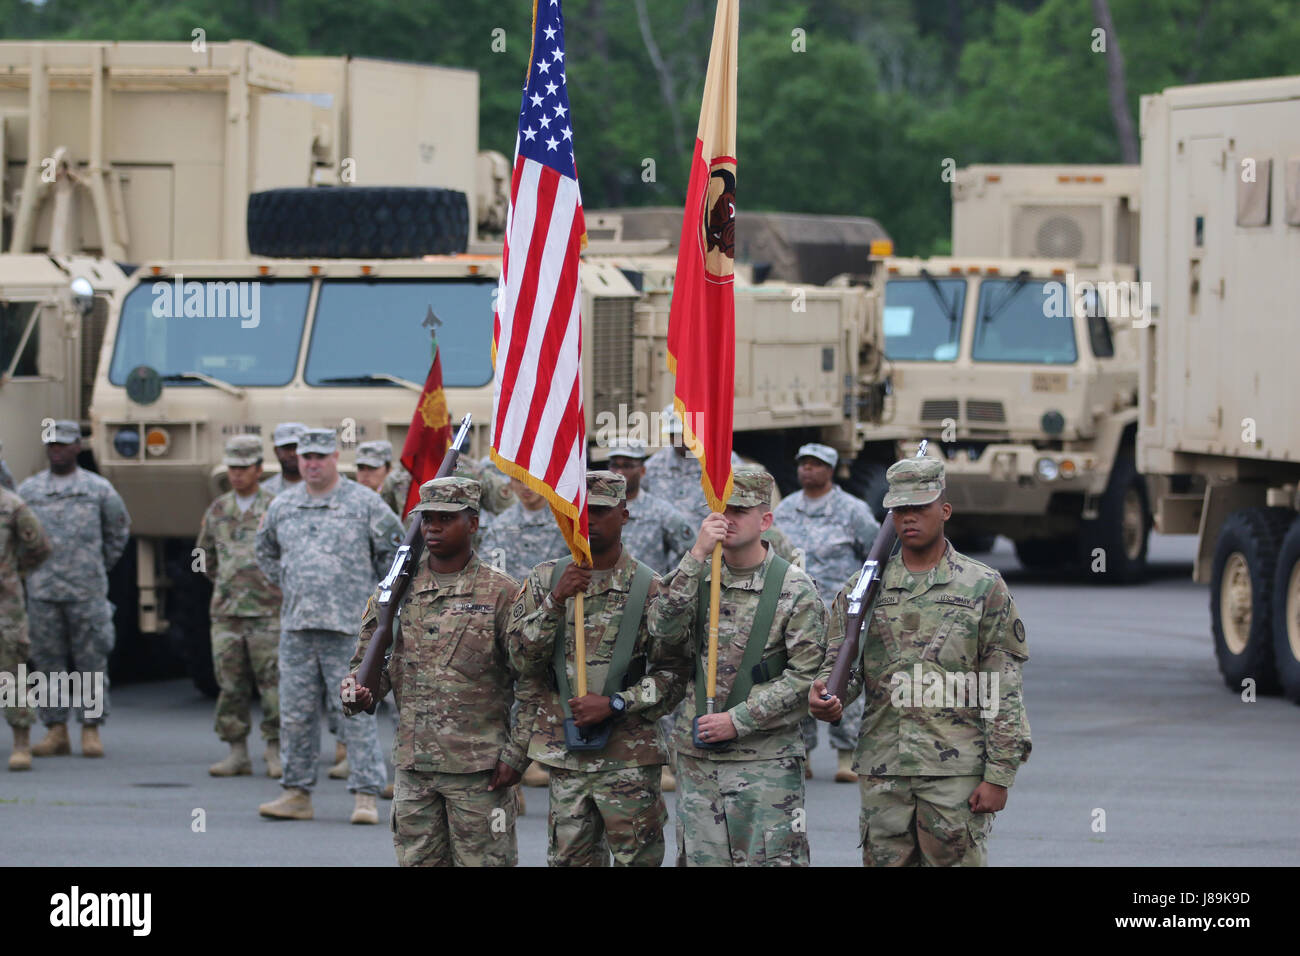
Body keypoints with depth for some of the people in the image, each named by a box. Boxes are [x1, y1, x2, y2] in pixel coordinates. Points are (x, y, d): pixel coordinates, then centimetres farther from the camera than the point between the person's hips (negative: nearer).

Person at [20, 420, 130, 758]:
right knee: (47, 659, 1)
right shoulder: (28, 490, 7)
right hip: (42, 591, 2)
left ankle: (91, 731, 2)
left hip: (87, 590, -2)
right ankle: (56, 731, 6)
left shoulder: (98, 488, 3)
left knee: (92, 660, -2)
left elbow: (118, 529, 16)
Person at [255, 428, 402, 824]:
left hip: (349, 627, -4)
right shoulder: (282, 506, 12)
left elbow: (396, 548, 7)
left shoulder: (364, 503, -1)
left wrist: (378, 593, 6)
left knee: (356, 710, -6)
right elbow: (265, 551, 29)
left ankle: (366, 796, -5)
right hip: (296, 626, 4)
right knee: (295, 713, 6)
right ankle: (297, 793, 13)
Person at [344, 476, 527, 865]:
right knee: (417, 860, 7)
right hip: (413, 766, 4)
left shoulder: (500, 592, -3)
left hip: (479, 769, -4)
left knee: (482, 860, -2)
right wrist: (357, 693, -6)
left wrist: (516, 754, -9)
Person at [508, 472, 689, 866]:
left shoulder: (649, 589, -2)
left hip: (628, 756, -3)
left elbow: (672, 674, -3)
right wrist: (555, 601, -13)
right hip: (563, 756, 3)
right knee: (570, 859, 6)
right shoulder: (545, 580, 8)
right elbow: (521, 656, 0)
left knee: (637, 858, -3)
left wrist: (613, 704, -15)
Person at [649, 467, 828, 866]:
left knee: (773, 859, -5)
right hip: (697, 755, 4)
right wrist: (696, 557, -19)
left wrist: (740, 720, -13)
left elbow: (806, 675, -8)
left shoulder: (795, 589, -5)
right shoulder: (698, 577, 6)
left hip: (766, 756, -4)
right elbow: (664, 628, -12)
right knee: (701, 857, 8)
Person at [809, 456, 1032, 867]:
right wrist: (823, 694, -15)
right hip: (882, 773, 3)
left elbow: (1003, 693, -1)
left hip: (956, 771, -3)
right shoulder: (862, 589, 10)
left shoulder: (983, 588, 1)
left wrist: (999, 775, -8)